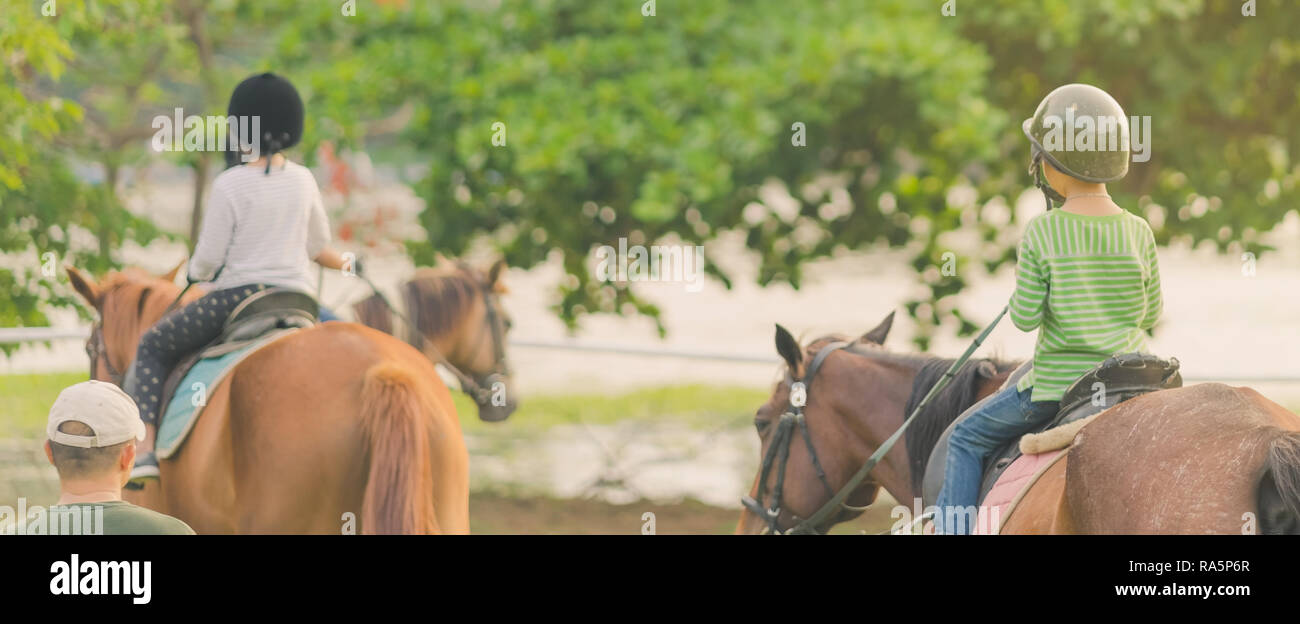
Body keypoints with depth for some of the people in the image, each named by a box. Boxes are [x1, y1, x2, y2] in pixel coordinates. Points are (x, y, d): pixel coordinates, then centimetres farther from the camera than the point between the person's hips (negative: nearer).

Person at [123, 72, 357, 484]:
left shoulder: (230, 185, -11)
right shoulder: (303, 181, 6)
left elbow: (208, 259, -9)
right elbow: (319, 247, 19)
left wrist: (195, 273, 15)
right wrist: (344, 265, 42)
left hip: (237, 296, -4)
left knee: (153, 346, 12)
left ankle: (145, 448, -4)